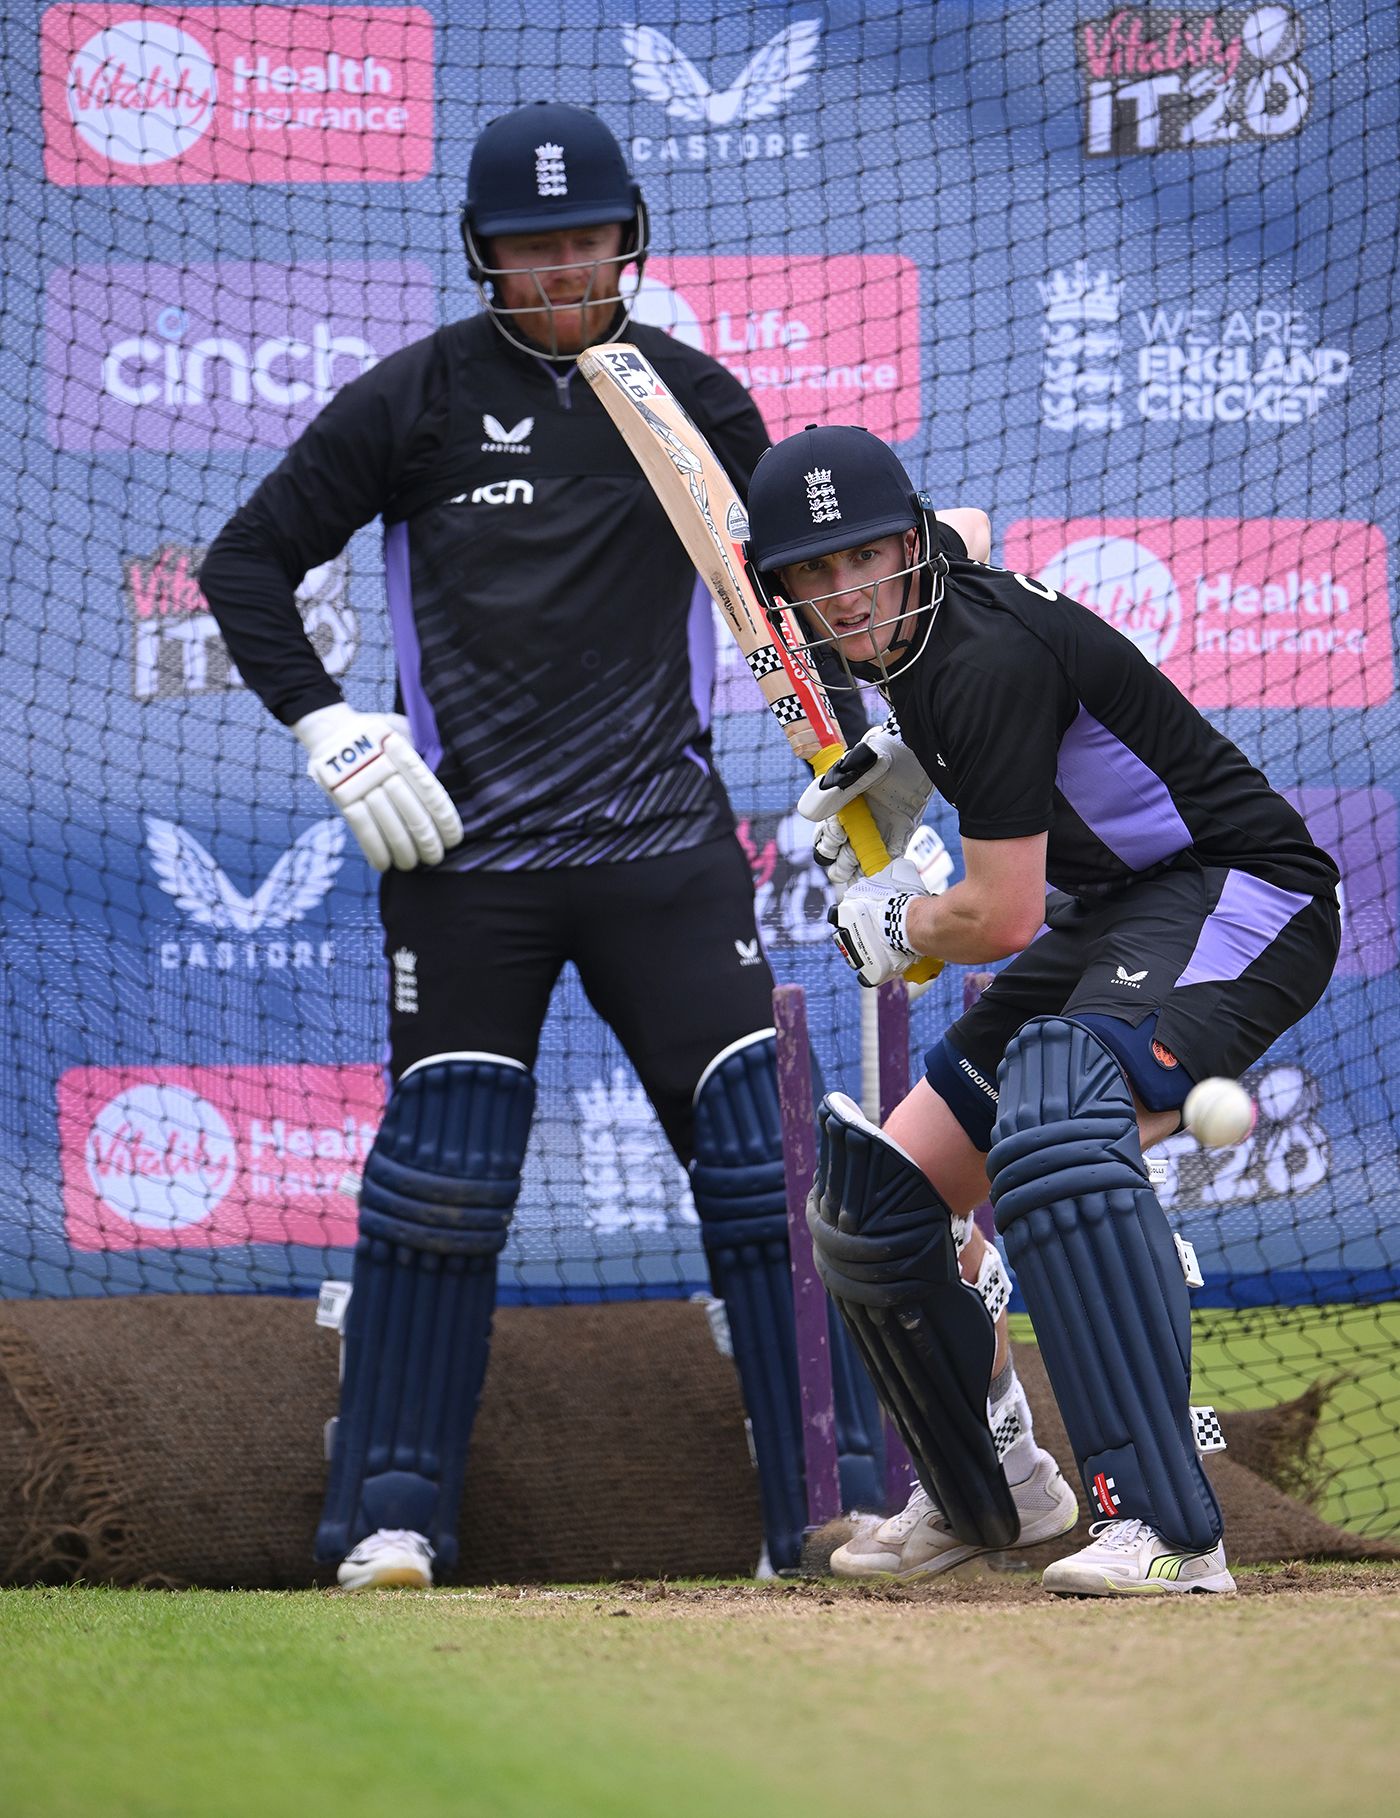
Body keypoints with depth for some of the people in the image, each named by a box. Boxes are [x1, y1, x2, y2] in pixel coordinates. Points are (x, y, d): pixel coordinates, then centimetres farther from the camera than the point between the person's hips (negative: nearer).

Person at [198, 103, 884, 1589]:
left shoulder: (695, 397, 8)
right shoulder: (414, 397, 0)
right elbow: (245, 563, 4)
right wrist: (327, 727, -7)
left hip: (663, 840, 2)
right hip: (462, 850, -2)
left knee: (763, 1151, -5)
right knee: (441, 1167, -3)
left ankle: (834, 1501, -1)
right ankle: (392, 1512, 6)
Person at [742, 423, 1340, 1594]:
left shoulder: (988, 661, -25)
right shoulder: (905, 628, 3)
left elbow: (1003, 918, -24)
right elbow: (964, 532, 30)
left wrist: (897, 923, -1)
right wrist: (901, 763, 17)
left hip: (1242, 896, -10)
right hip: (1109, 919, 10)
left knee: (1054, 1125, -39)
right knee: (879, 1199, 9)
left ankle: (1166, 1527, -46)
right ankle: (992, 1495, 34)